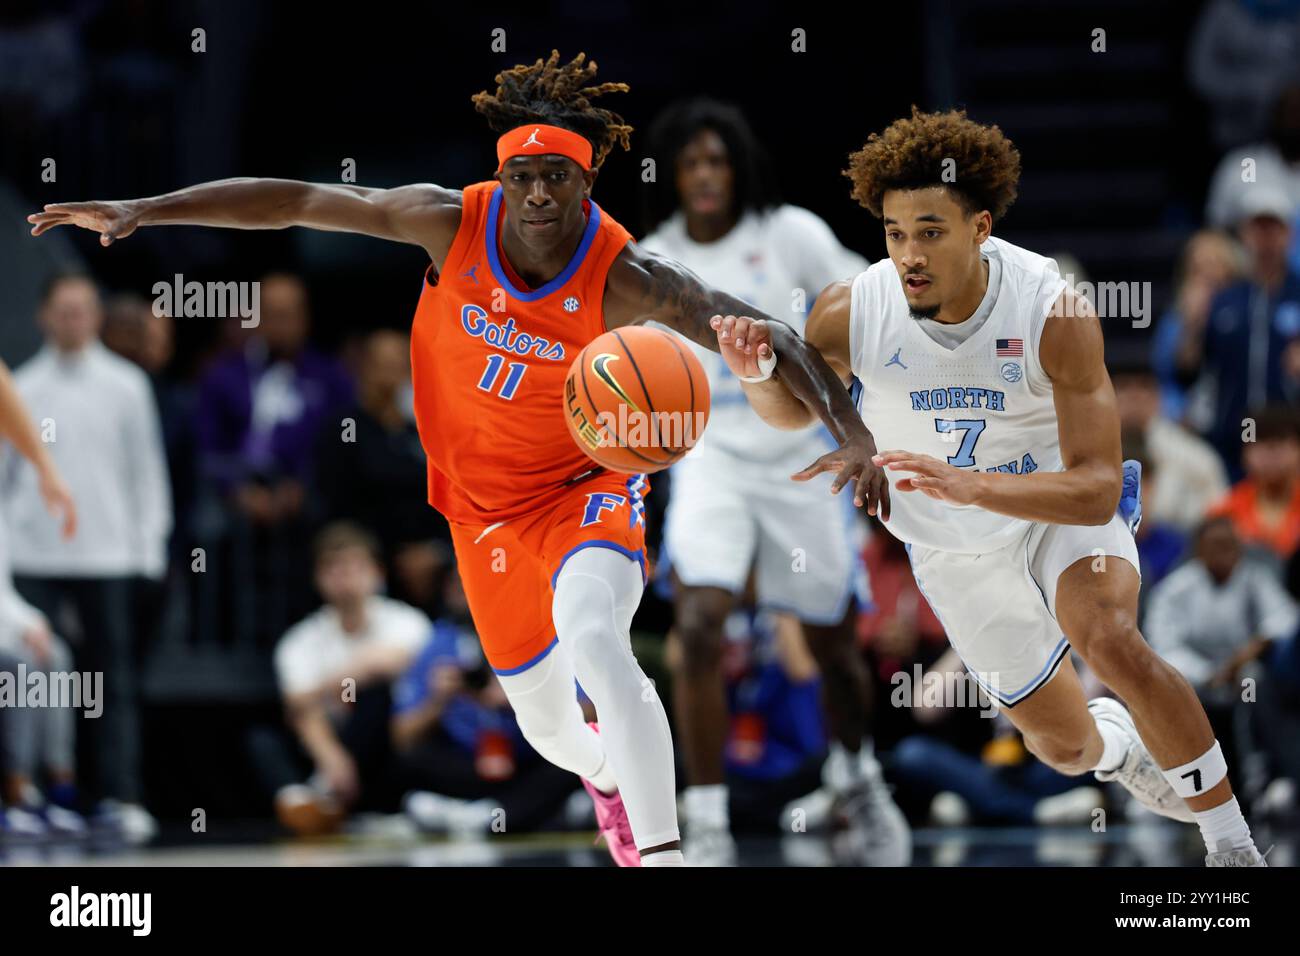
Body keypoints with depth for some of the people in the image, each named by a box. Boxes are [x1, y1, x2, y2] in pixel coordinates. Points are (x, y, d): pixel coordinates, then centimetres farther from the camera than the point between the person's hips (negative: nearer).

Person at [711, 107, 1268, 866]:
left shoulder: (1056, 315, -31)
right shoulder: (850, 314, -23)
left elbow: (1097, 489, -35)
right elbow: (793, 412, -1)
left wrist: (966, 484, -51)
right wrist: (757, 370, -26)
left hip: (1063, 508, -3)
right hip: (954, 550, 3)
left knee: (1110, 639, -35)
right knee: (1063, 746, 14)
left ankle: (1233, 844, -19)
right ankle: (1117, 747, 55)